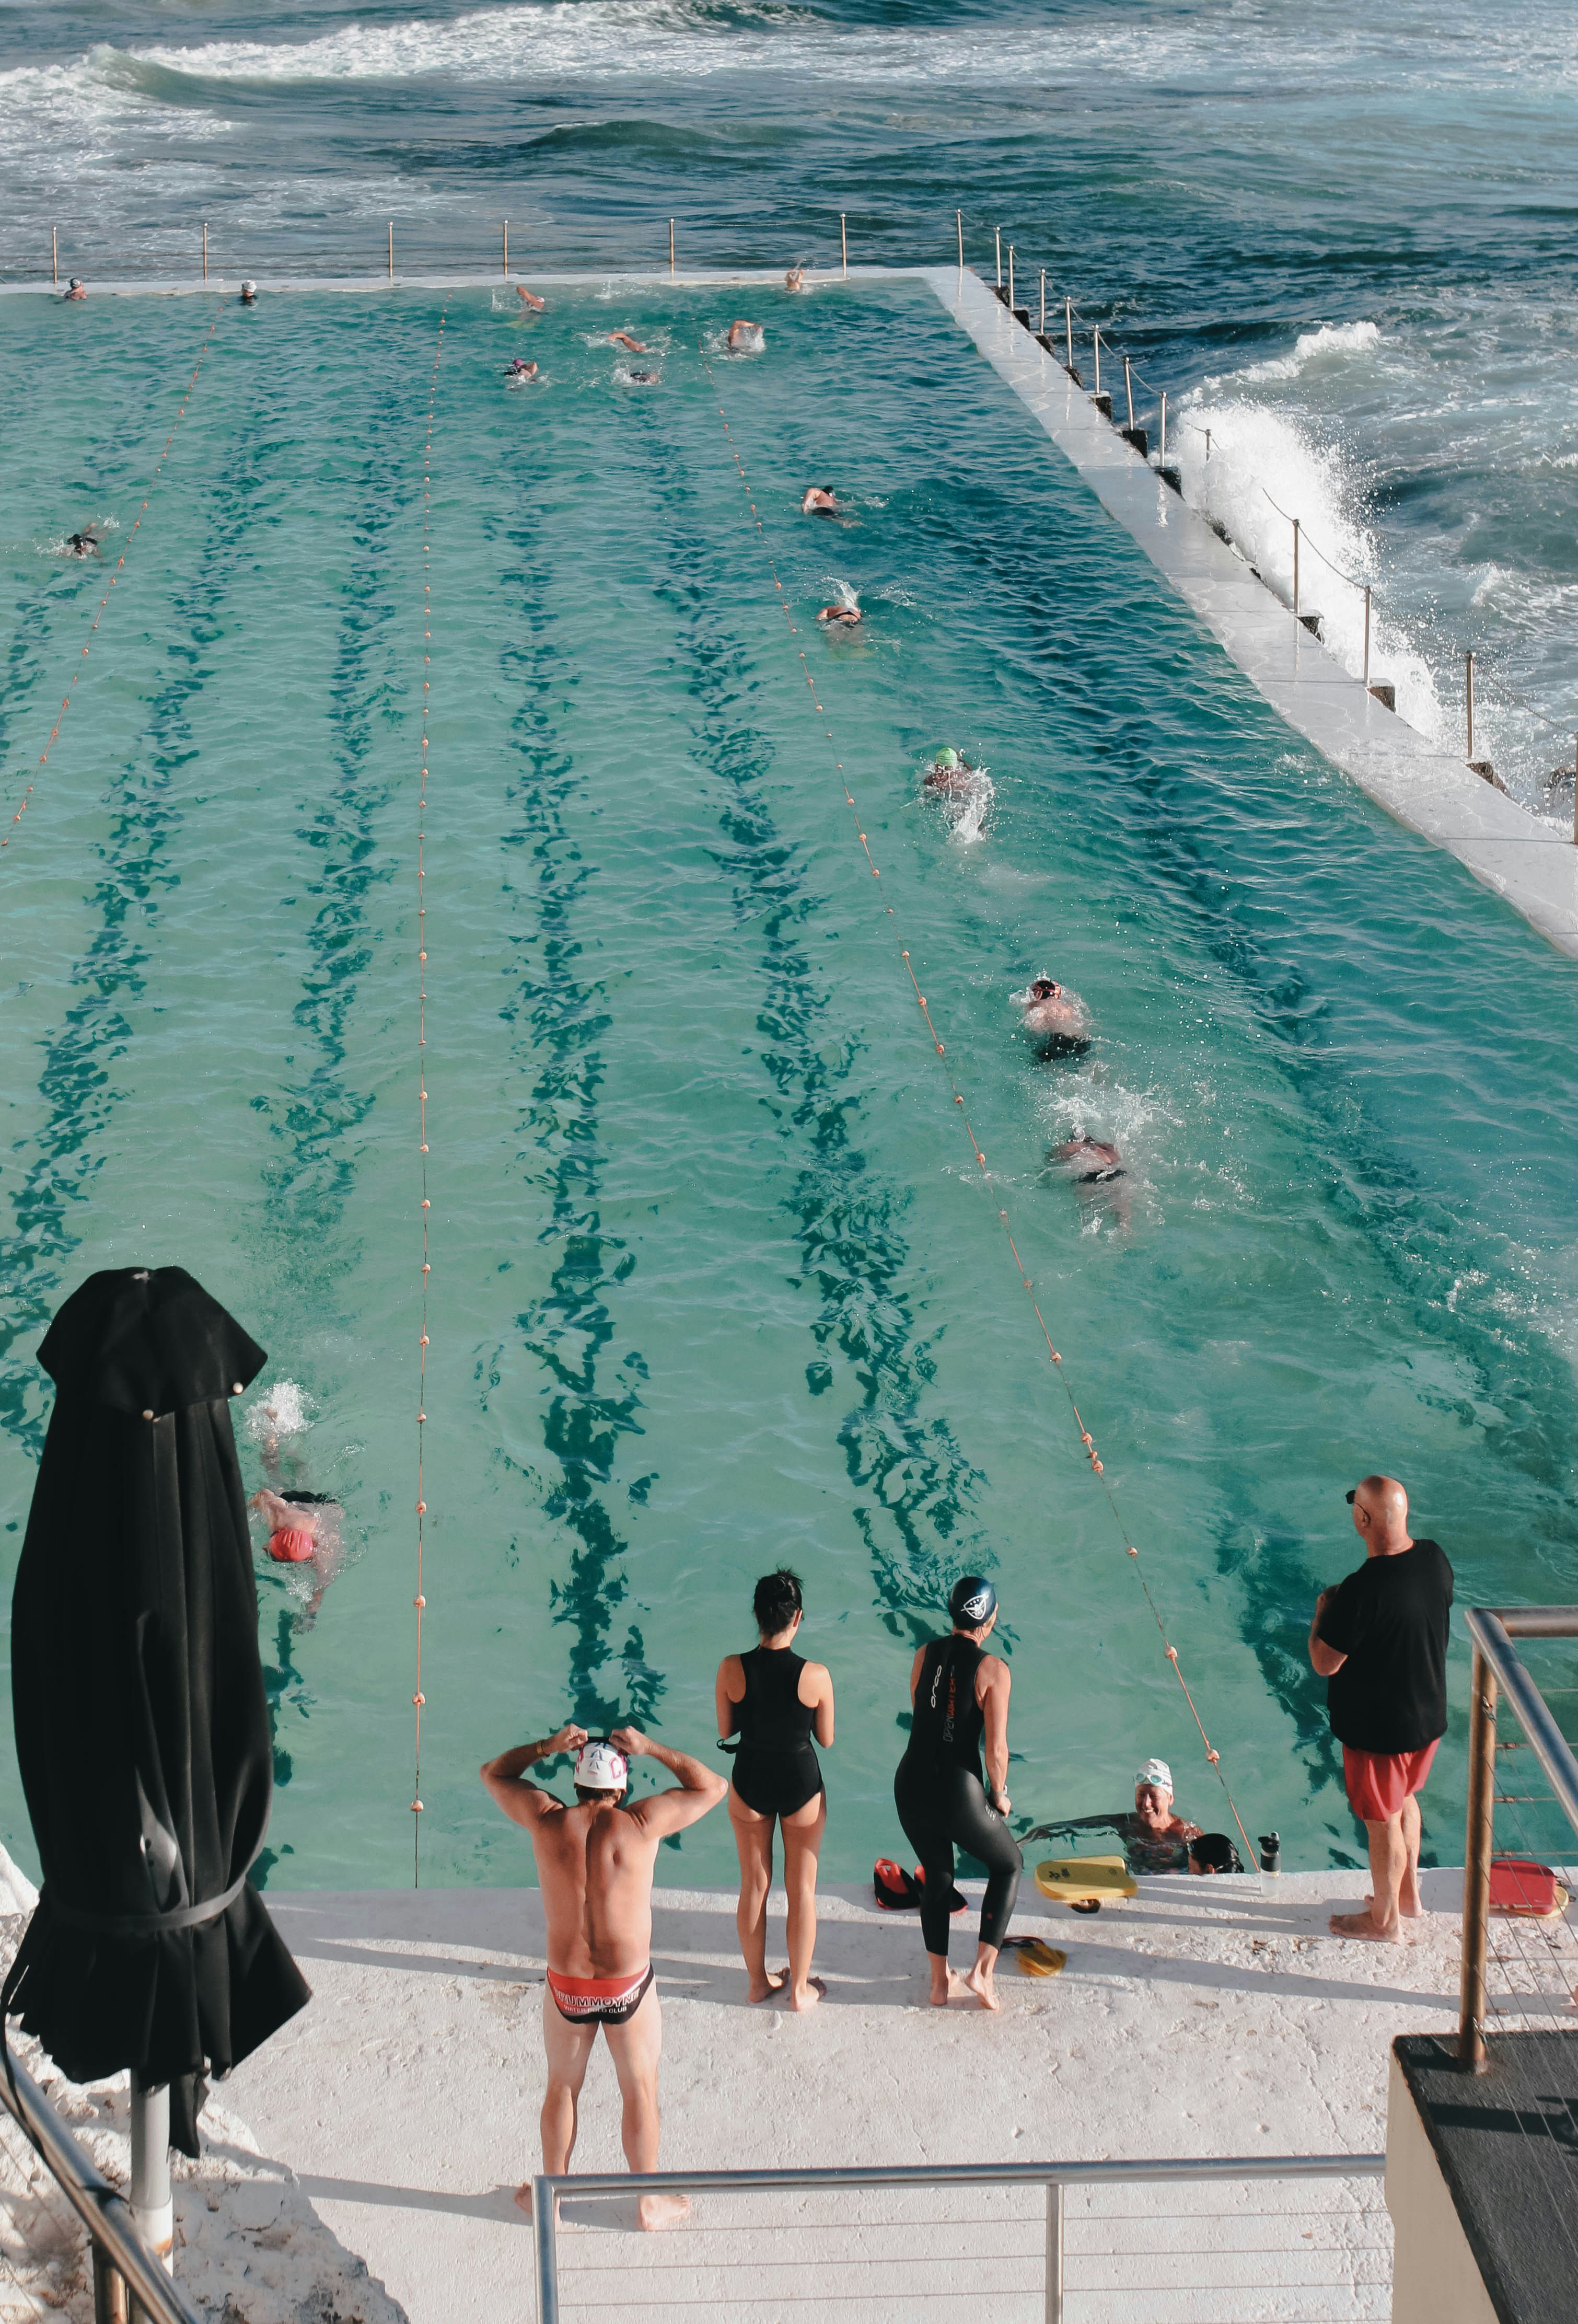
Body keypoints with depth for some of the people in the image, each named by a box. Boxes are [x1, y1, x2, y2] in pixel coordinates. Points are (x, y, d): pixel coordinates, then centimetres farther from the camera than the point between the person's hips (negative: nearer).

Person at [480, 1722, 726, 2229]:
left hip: (567, 1988, 2)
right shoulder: (639, 1825, -16)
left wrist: (548, 1747, -1)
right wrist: (651, 1749, -5)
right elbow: (712, 1788, -3)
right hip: (630, 1987, -2)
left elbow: (494, 1773, 7)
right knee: (640, 2091, 19)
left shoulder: (547, 1822, -11)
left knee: (561, 2088, 23)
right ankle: (649, 2202, 32)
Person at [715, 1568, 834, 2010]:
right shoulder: (816, 1676, -22)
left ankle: (759, 1981, 36)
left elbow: (725, 1730, -4)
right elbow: (827, 1740, -9)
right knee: (802, 1891, 17)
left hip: (750, 1784, 2)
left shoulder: (732, 1670, -18)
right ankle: (800, 1989, 30)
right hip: (801, 1785, -2)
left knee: (754, 1888, 20)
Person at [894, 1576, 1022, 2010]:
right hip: (958, 1794, -5)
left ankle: (941, 1982, 32)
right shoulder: (993, 1670, -12)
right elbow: (996, 1750, -13)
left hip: (911, 1787, 5)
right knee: (1008, 1865, 22)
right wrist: (1000, 1798, 2)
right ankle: (982, 1971, 14)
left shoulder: (925, 1655, 3)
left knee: (937, 1878, 27)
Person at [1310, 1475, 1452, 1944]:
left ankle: (1384, 1921, 32)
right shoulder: (1435, 1558, -10)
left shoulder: (1363, 1590, -33)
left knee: (1383, 1822, 13)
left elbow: (1325, 1663, -24)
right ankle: (1408, 1895, 46)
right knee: (1404, 1800, 29)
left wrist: (1323, 1611, -7)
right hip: (1429, 1715, 7)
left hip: (1378, 1728, -7)